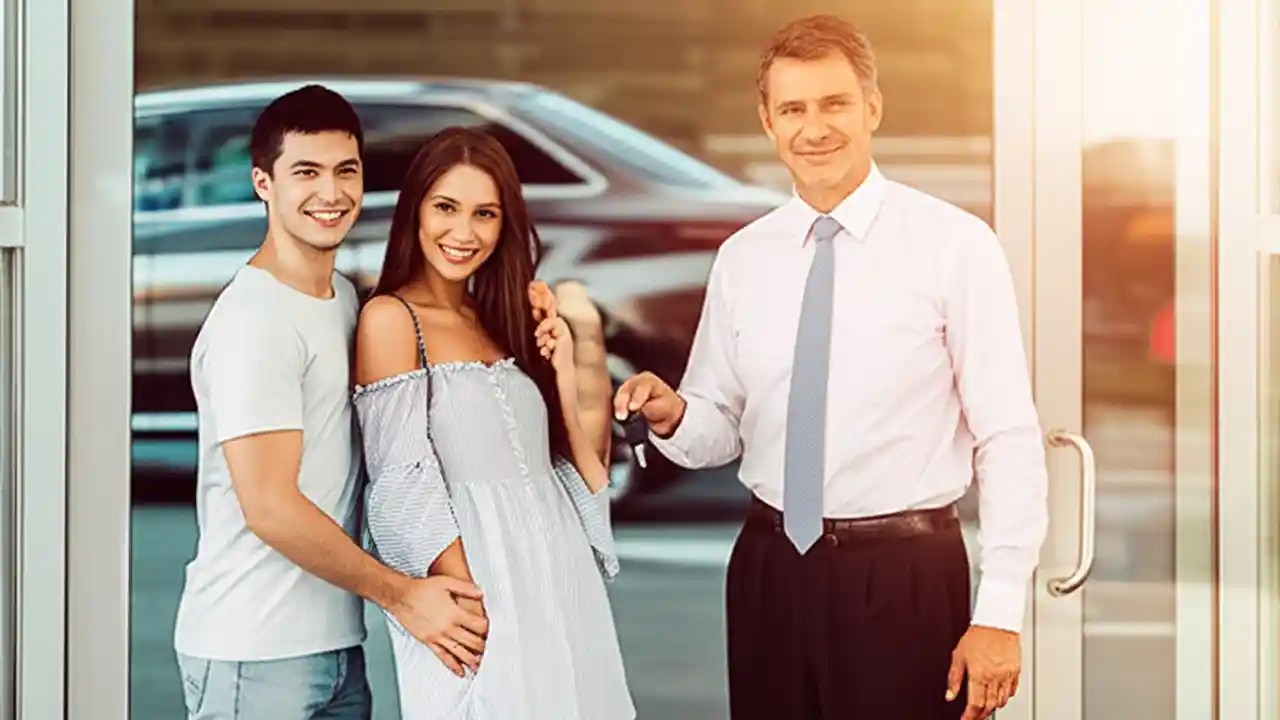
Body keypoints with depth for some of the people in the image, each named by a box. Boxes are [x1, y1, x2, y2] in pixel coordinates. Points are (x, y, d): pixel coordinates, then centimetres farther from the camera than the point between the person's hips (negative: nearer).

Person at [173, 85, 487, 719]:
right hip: (255, 657, -8)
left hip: (337, 643, 8)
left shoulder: (345, 297, 12)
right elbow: (270, 508, -20)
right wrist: (399, 594, -13)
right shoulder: (251, 320, -16)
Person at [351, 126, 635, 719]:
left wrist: (562, 368, 0)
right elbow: (405, 484, -11)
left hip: (558, 580, 6)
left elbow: (585, 473, 11)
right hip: (479, 595, -6)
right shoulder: (390, 317, -5)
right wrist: (469, 605, -17)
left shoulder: (501, 321, 14)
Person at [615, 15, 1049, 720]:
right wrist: (673, 417, -12)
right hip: (769, 568, 4)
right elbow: (720, 429, 12)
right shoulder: (741, 258, 6)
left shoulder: (954, 245, -7)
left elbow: (1009, 438, -8)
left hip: (906, 576, -4)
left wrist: (999, 612, -13)